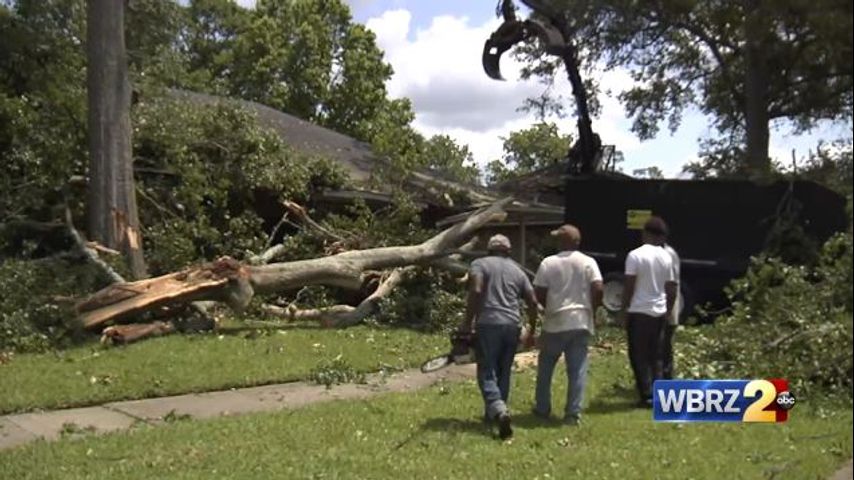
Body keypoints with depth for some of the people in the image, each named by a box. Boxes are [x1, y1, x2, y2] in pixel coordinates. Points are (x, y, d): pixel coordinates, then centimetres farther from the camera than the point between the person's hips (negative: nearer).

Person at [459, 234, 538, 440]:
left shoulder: (480, 264, 6)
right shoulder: (517, 271, 18)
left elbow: (476, 291, -11)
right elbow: (532, 302, 15)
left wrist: (467, 322, -5)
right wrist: (531, 331, 24)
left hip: (489, 324, -4)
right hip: (513, 325, 4)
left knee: (487, 373, -3)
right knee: (503, 373, 16)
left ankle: (498, 411, -23)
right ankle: (495, 413, 21)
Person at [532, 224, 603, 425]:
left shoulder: (548, 263, -3)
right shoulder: (588, 262, -1)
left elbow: (539, 293, -3)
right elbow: (598, 289, -10)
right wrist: (592, 310, 6)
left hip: (555, 323, -1)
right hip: (581, 322, 1)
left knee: (545, 367, 15)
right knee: (577, 370, 5)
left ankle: (542, 408, 23)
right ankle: (573, 413, 4)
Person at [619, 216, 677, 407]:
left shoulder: (636, 255, -11)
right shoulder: (667, 257, 5)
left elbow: (629, 286, -12)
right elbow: (671, 288, 9)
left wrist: (624, 308, -3)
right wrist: (669, 309, 20)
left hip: (639, 311, -5)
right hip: (659, 312, 5)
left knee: (639, 356, 2)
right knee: (655, 356, 13)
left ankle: (647, 396, 0)